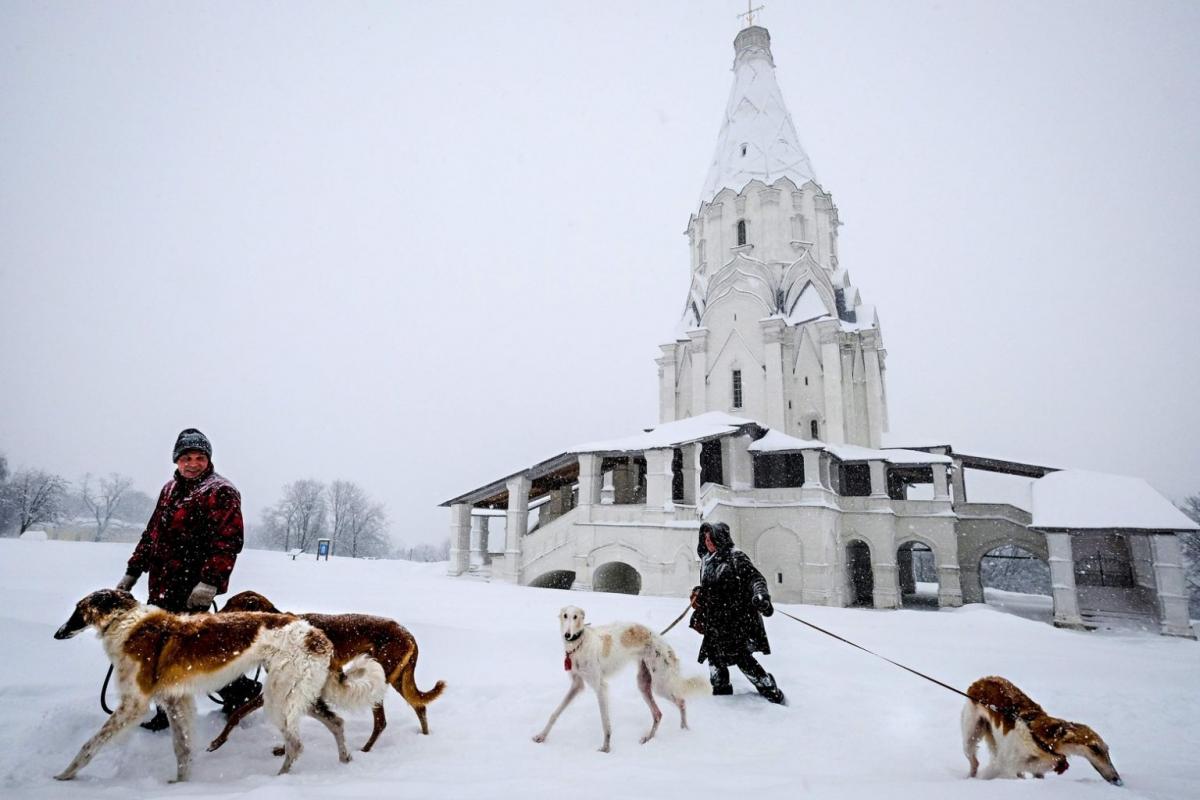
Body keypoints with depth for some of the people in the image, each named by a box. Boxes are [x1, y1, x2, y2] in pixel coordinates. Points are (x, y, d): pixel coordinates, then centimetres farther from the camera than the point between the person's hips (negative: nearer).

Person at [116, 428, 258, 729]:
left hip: (191, 592, -8)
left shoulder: (220, 492, -9)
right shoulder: (170, 489, 16)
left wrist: (210, 581, -27)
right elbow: (152, 534, 24)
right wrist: (132, 572, 22)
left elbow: (228, 541, -19)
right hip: (162, 587, 8)